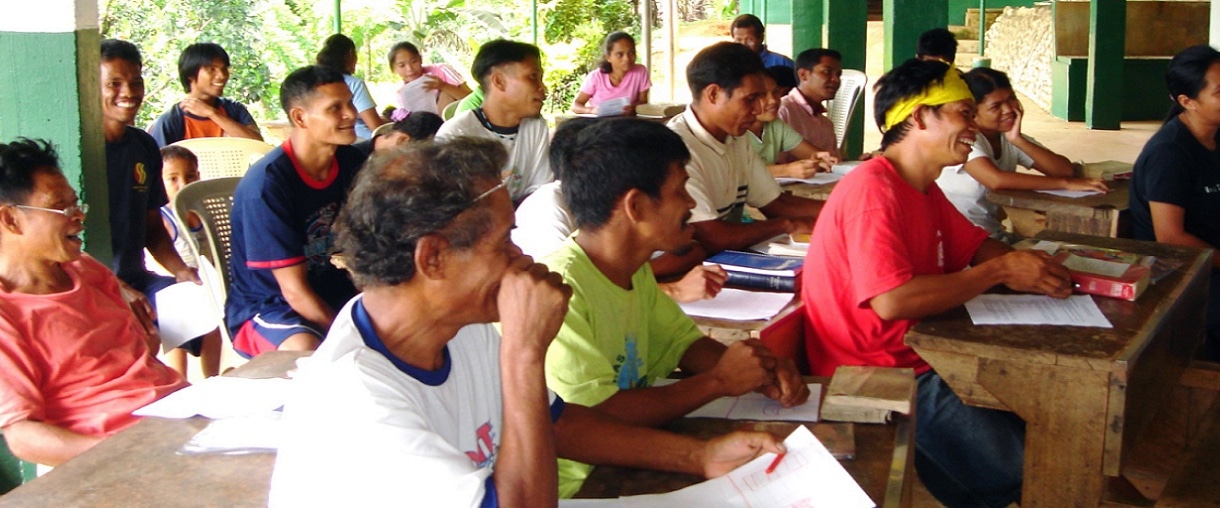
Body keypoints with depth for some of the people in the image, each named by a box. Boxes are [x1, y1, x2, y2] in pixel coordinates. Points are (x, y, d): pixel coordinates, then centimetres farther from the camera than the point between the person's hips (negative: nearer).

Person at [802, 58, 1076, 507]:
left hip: (920, 359, 10)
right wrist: (1001, 271, -21)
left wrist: (1030, 268, -5)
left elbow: (978, 247, 18)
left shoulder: (924, 189, 12)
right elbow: (892, 301, -30)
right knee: (1015, 469, -14)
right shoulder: (873, 190, -20)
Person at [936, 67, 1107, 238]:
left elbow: (1066, 170, -4)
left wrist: (1018, 141, -16)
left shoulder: (1012, 138, 7)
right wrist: (1066, 183, -27)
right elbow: (996, 180, -30)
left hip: (992, 236, 7)